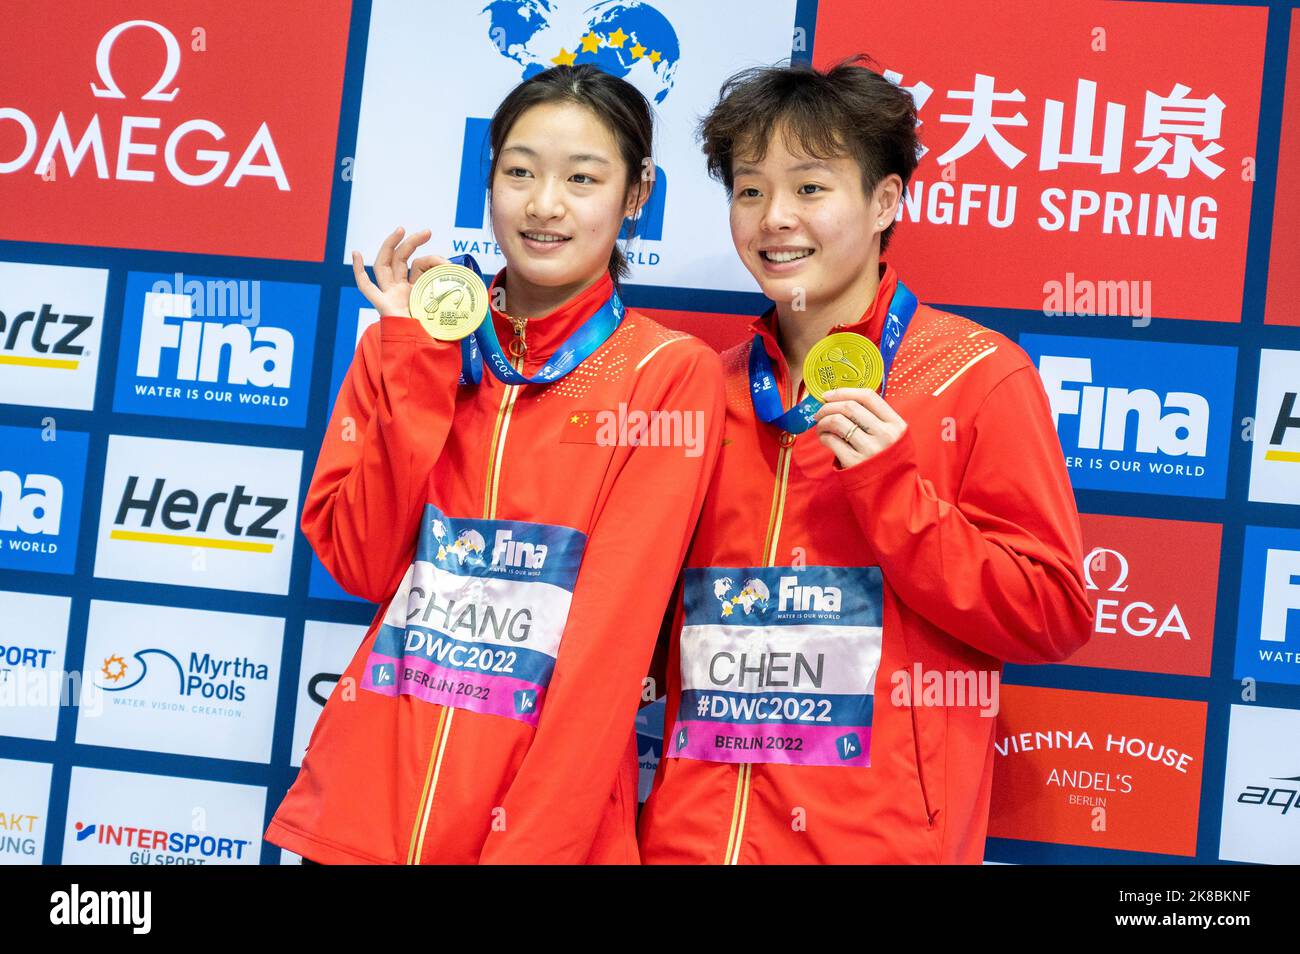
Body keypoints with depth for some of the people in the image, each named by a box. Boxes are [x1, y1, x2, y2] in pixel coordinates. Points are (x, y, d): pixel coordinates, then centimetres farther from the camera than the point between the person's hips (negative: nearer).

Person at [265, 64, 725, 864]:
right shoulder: (406, 346, 6)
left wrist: (530, 846, -17)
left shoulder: (671, 374, -5)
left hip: (547, 809, -3)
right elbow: (359, 564, -2)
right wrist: (418, 363, -8)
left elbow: (615, 630, -11)